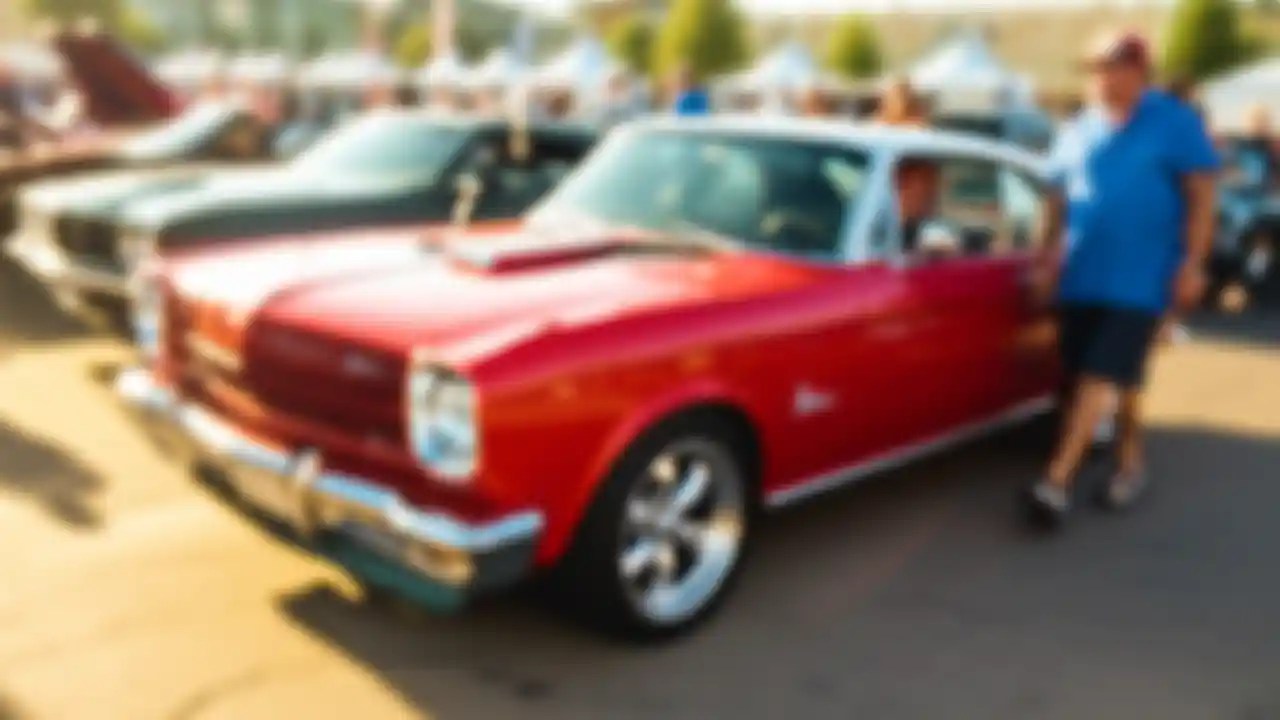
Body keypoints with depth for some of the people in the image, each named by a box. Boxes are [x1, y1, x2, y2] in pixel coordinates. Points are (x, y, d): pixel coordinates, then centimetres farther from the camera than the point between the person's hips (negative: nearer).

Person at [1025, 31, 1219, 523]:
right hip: (1079, 276, 5)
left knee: (1103, 378, -12)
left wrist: (1193, 264, -9)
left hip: (1140, 278, -5)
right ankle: (1130, 463, 29)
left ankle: (1058, 480, -13)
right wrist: (1049, 257, 10)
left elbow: (1202, 195, -2)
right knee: (1099, 379, 10)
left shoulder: (1176, 123, -1)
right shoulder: (1079, 128, 10)